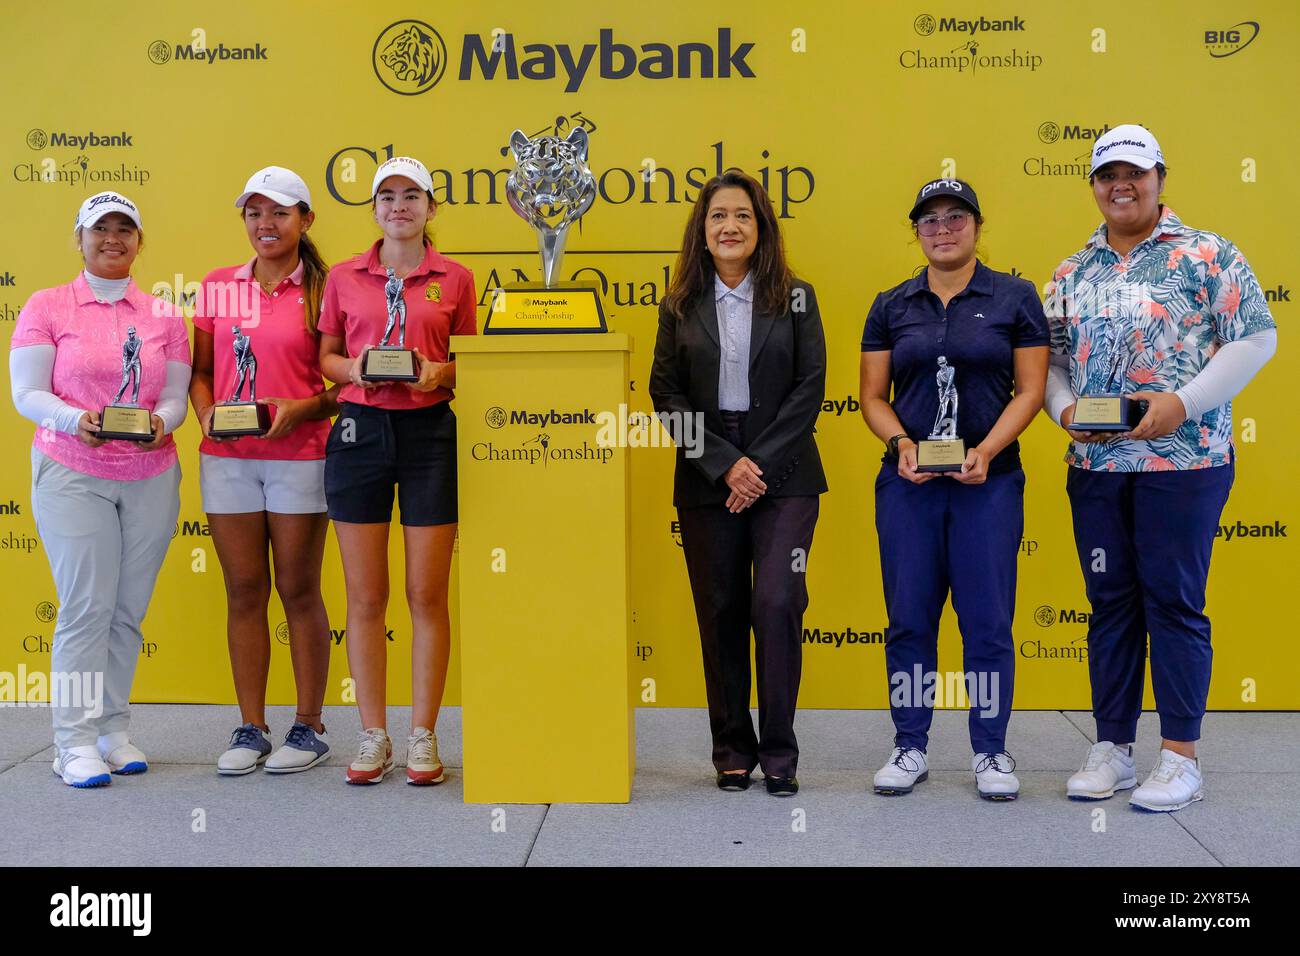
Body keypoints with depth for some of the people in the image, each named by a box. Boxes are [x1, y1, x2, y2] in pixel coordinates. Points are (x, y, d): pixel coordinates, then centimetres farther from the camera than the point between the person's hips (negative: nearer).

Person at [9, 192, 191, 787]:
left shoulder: (164, 316, 11)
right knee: (86, 608, -8)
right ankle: (76, 742, -1)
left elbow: (176, 397, 8)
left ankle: (114, 730, 16)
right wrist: (76, 418, -21)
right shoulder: (46, 307, 3)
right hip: (72, 476, -3)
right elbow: (26, 393, -2)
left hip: (151, 478, 3)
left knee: (128, 611, 5)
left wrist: (159, 421, -15)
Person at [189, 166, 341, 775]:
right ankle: (250, 729, 16)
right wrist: (206, 412, -5)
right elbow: (200, 370, 14)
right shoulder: (218, 286, 10)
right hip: (226, 458, 3)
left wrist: (302, 409, -17)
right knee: (244, 592, 7)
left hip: (299, 457, -3)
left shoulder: (322, 291, 0)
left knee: (299, 592, 3)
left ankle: (309, 727, 14)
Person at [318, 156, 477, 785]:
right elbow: (325, 357, 12)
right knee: (365, 597, 4)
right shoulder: (343, 277, 8)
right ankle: (373, 736, 14)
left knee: (427, 594, 1)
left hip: (429, 432, -1)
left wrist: (441, 373, -11)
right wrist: (354, 369, -8)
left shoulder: (455, 279, 6)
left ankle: (423, 737, 11)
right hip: (360, 430, 1)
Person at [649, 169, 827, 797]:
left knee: (777, 605, -11)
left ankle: (778, 752, 2)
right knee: (721, 614, 5)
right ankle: (732, 748, 18)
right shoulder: (680, 306, 7)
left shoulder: (795, 298, 4)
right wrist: (725, 465, -9)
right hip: (707, 480, 2)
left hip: (784, 477, -1)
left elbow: (811, 387, -2)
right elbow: (667, 395, 2)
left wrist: (762, 463, -11)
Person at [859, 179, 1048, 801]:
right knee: (909, 618, 5)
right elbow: (873, 395, 8)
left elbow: (1030, 389, -1)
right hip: (908, 483, 2)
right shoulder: (891, 306, 9)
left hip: (990, 481, -2)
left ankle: (991, 751, 14)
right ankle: (910, 748, 17)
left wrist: (986, 451, -14)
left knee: (988, 619, 1)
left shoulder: (1014, 297, 3)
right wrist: (901, 443, -10)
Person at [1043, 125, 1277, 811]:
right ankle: (1112, 749, 18)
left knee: (1174, 602, -2)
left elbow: (1255, 338, -6)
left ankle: (1180, 756, 8)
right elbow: (1049, 358, 14)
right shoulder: (1071, 274, 13)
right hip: (1094, 465, 5)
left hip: (1183, 459, -4)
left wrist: (1183, 403, -15)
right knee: (1110, 603, 9)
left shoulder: (1207, 255, 0)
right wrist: (1065, 409, -6)